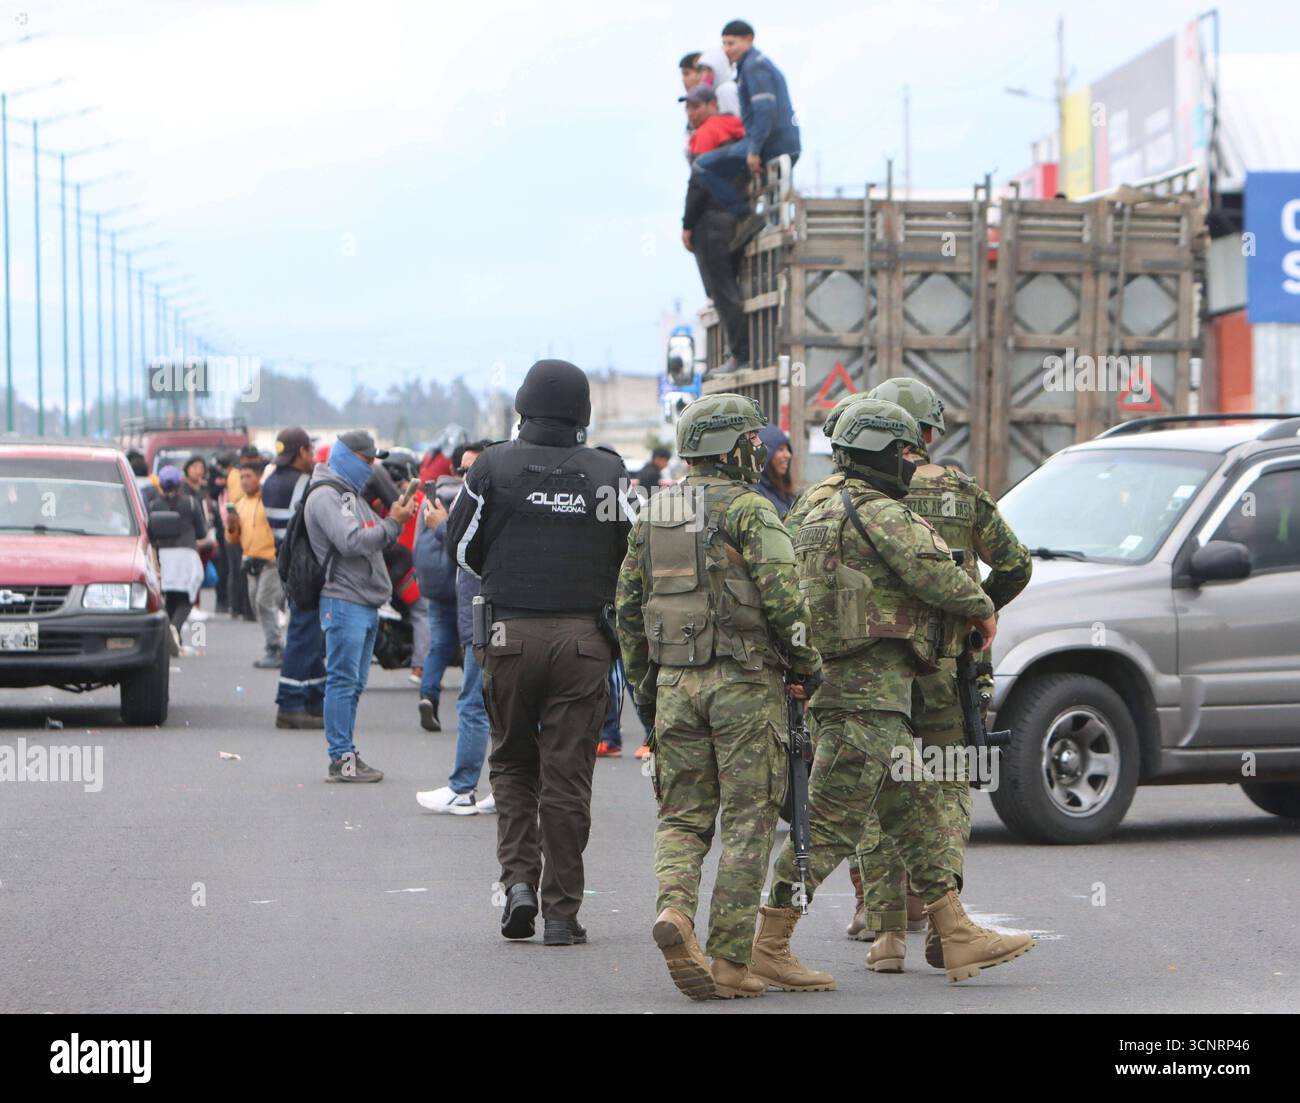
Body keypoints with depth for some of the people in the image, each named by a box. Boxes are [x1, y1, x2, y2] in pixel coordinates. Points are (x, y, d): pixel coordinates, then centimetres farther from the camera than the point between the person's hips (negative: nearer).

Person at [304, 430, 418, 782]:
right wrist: (392, 524, -13)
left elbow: (372, 539, 20)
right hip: (343, 602, -10)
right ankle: (341, 759, -8)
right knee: (343, 680, -9)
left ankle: (347, 755, 15)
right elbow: (352, 542, -20)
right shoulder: (324, 496, -10)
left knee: (353, 683, 11)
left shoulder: (353, 495, 22)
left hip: (366, 604, 10)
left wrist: (394, 520, 3)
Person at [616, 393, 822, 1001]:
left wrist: (642, 687, 22)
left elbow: (629, 607, 15)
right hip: (744, 682, -5)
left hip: (675, 682, 5)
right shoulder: (749, 509, -7)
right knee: (747, 821, 1)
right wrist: (806, 665, -2)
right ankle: (729, 960, -1)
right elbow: (782, 596, -16)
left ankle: (675, 907, -16)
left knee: (682, 814, 12)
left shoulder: (653, 514, 12)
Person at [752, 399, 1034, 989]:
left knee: (918, 812, 11)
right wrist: (980, 606, -2)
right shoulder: (882, 512, -10)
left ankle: (959, 939, 12)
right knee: (831, 821, -8)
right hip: (870, 690, -10)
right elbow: (932, 570, -18)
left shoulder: (820, 515, 20)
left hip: (836, 683, 10)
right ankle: (769, 947, -7)